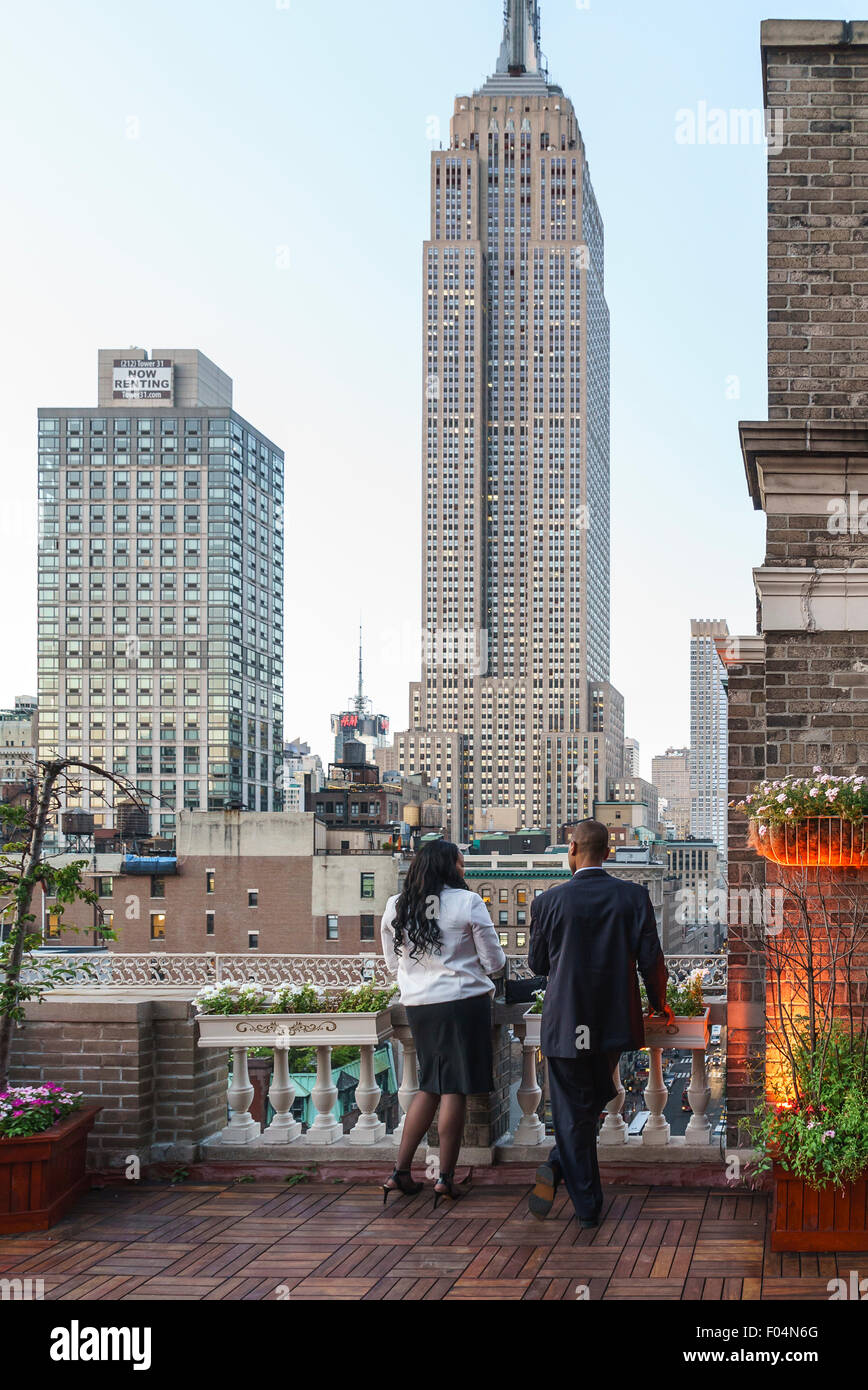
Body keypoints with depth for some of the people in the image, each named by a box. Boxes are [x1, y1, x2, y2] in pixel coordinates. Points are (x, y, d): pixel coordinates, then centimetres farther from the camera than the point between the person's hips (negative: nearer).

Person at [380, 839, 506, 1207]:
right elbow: (494, 962, -3)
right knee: (455, 1089, 2)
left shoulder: (396, 908, 3)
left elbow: (393, 964, 13)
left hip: (417, 1005, 5)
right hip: (464, 1001, -5)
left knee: (430, 1086, 16)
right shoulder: (468, 903, -9)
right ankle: (445, 1177, 6)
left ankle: (400, 1172, 12)